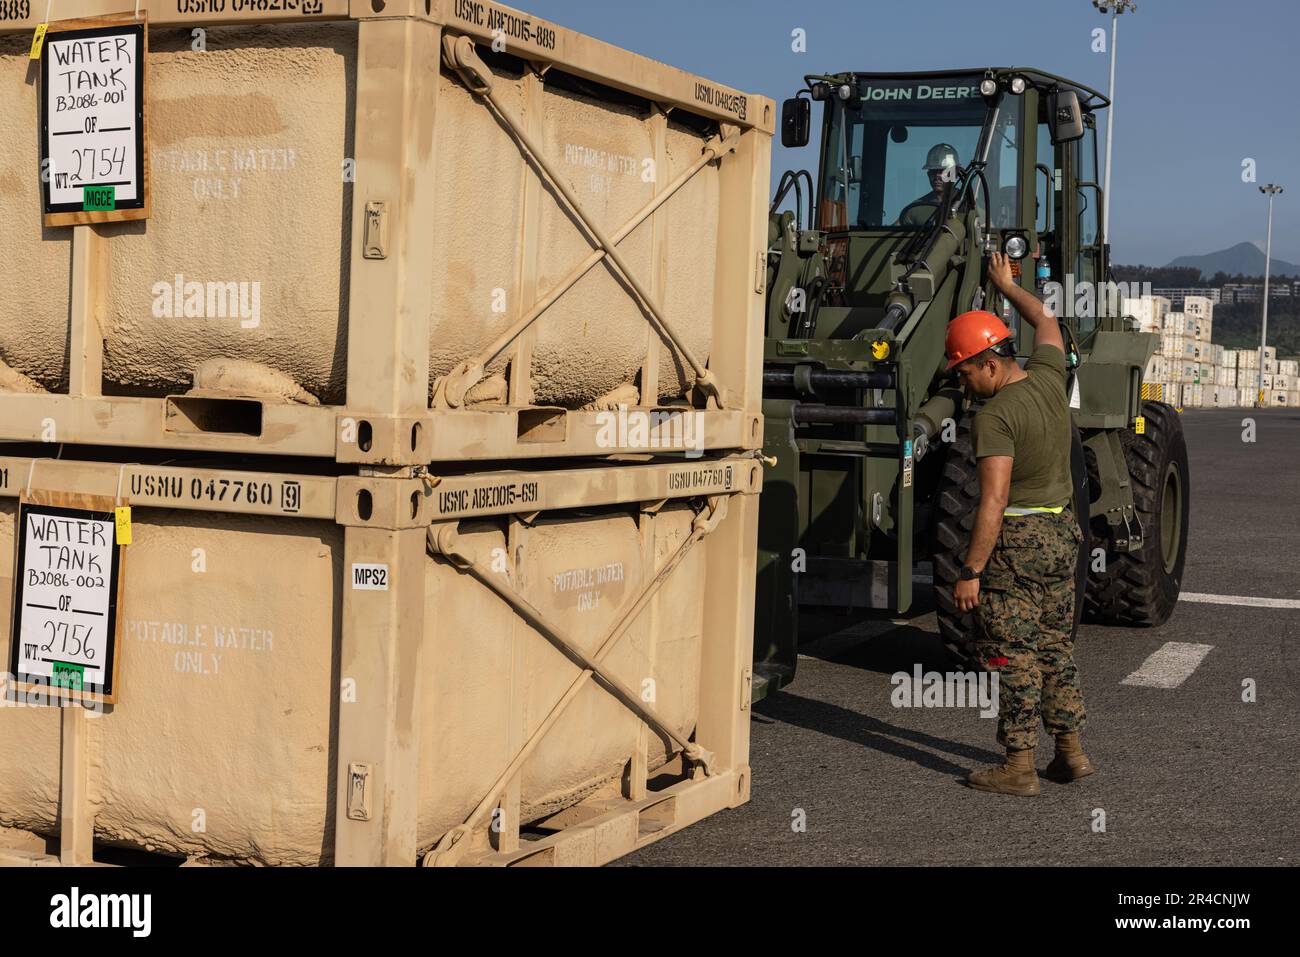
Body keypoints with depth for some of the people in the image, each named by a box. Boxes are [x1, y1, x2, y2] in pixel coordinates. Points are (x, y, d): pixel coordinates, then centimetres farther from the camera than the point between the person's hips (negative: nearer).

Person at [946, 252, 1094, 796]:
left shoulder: (996, 416, -19)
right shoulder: (1049, 380, 2)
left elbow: (994, 502, -24)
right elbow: (1045, 320, 24)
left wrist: (970, 572, -22)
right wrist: (1005, 285, 38)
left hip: (1016, 540, -8)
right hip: (1062, 532, 8)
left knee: (1012, 656, -2)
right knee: (1056, 647, 17)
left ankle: (1019, 767, 1)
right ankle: (1071, 751, 22)